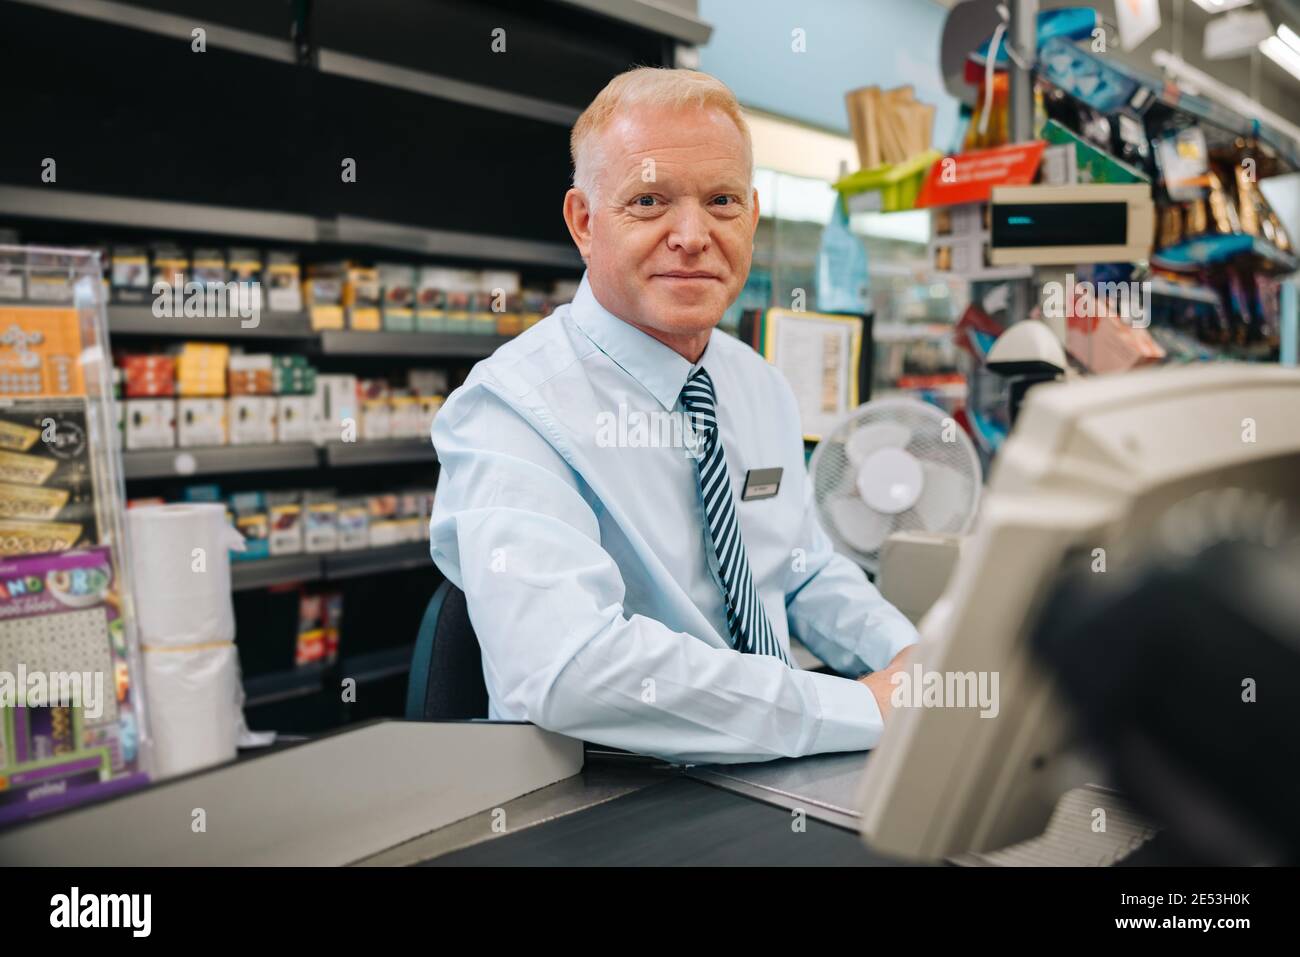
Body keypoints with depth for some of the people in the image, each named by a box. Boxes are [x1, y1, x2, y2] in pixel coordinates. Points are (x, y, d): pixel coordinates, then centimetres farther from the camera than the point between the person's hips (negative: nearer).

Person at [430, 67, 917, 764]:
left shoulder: (762, 388, 6)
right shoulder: (510, 408, -18)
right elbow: (565, 670, -31)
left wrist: (913, 662, -3)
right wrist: (867, 708, -25)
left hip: (770, 781, 7)